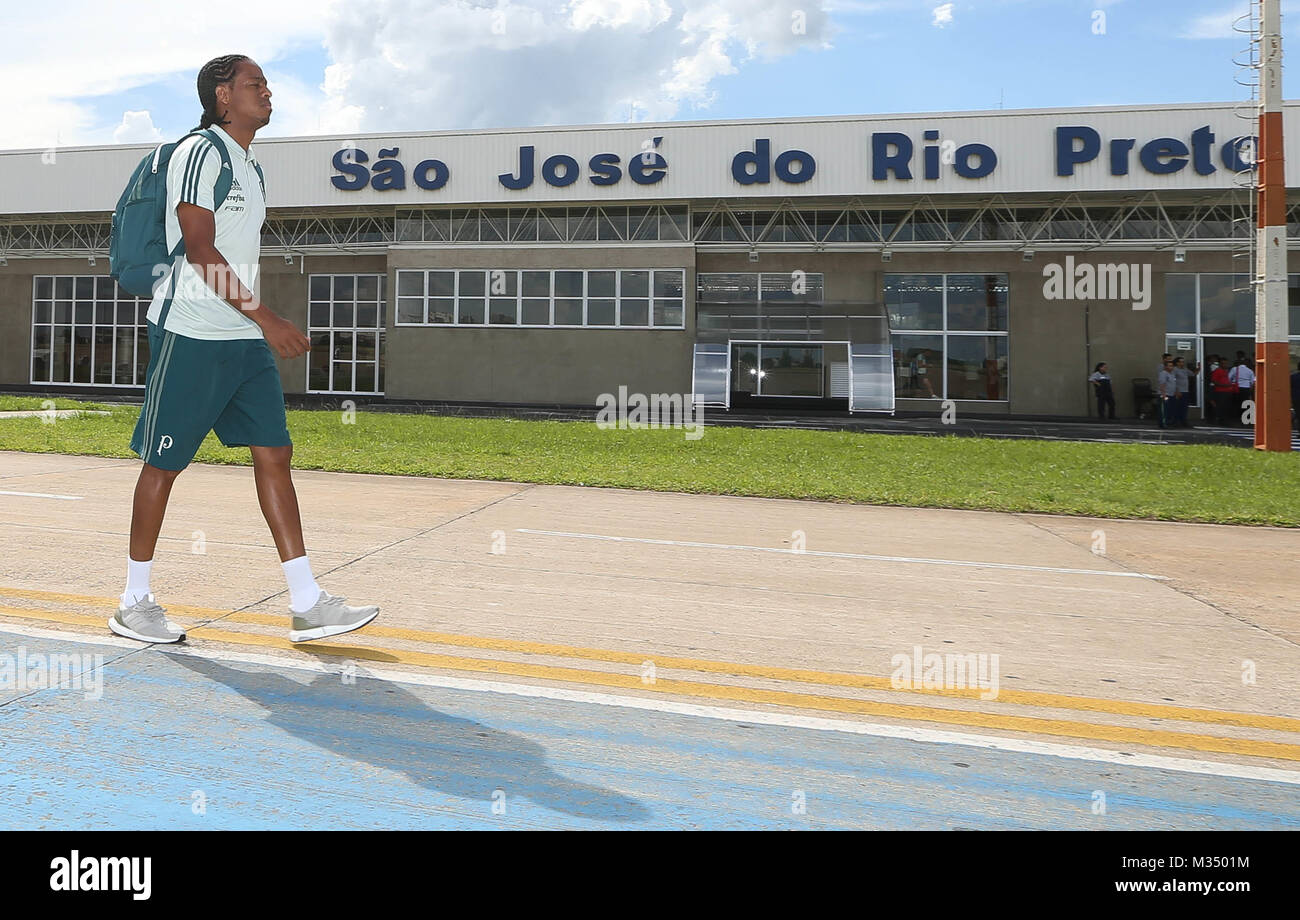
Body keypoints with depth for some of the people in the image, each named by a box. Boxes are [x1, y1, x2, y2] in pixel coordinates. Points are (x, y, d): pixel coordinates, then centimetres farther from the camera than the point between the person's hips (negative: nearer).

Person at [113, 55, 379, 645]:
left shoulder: (251, 168, 20)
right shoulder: (200, 152, -7)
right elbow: (199, 248, -16)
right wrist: (265, 317, -21)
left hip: (244, 339, 8)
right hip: (190, 334, -8)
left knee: (274, 453, 0)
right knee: (164, 462, 0)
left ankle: (307, 605, 1)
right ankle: (134, 603, 15)